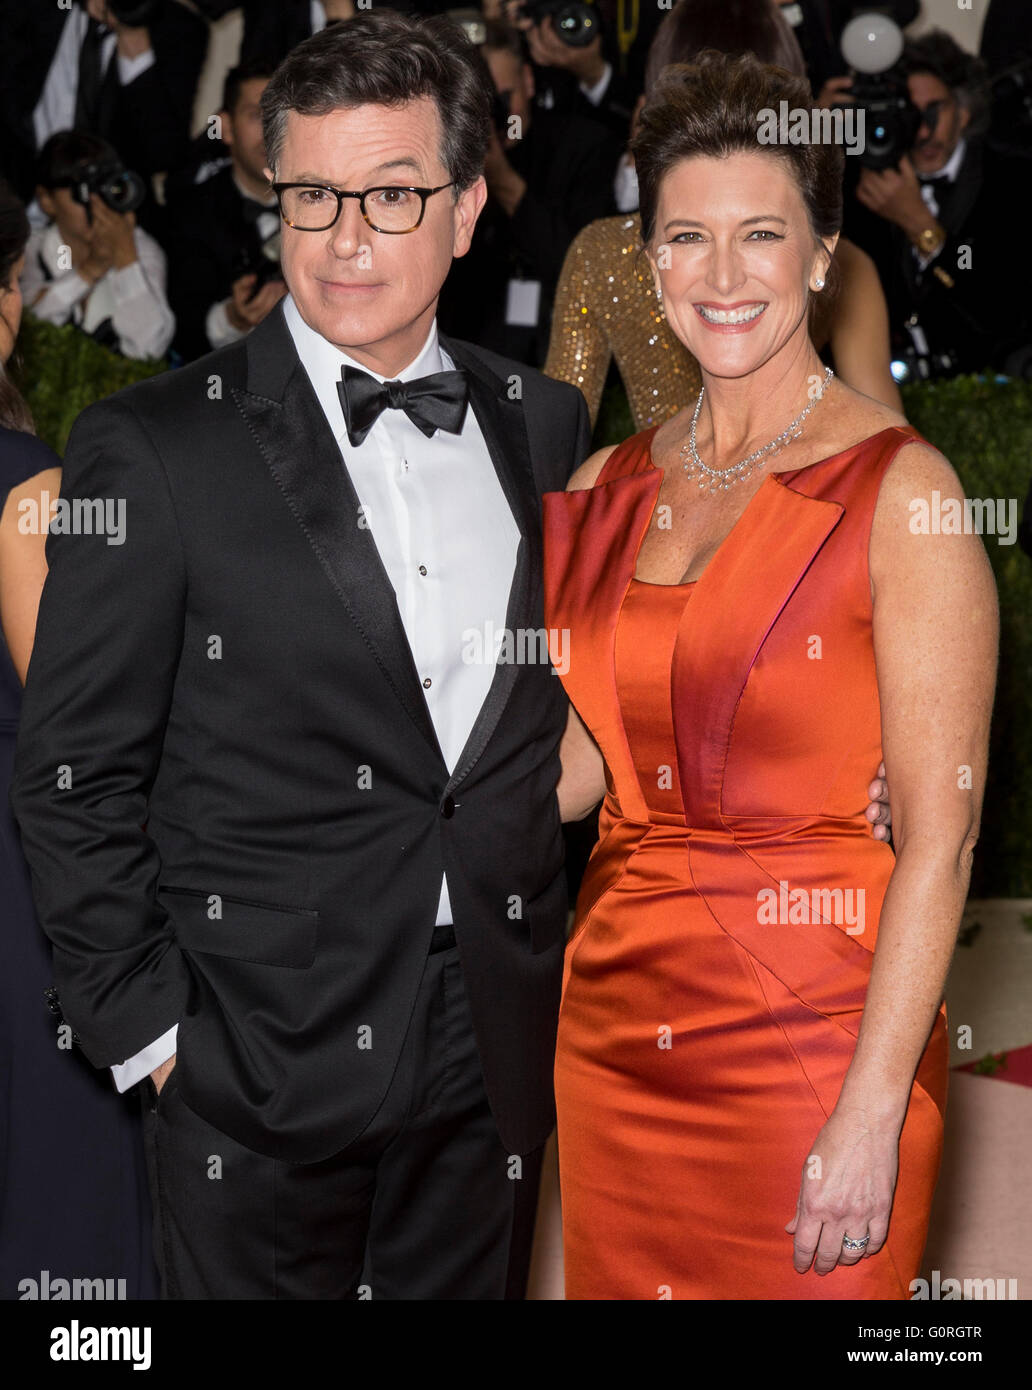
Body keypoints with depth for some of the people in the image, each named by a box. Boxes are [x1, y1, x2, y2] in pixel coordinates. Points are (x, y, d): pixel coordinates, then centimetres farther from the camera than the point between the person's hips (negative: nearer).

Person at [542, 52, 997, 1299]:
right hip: (616, 1030, 5)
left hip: (809, 1039, -5)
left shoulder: (898, 490, -10)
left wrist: (873, 1113, -19)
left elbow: (937, 837, -14)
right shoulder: (608, 486, 7)